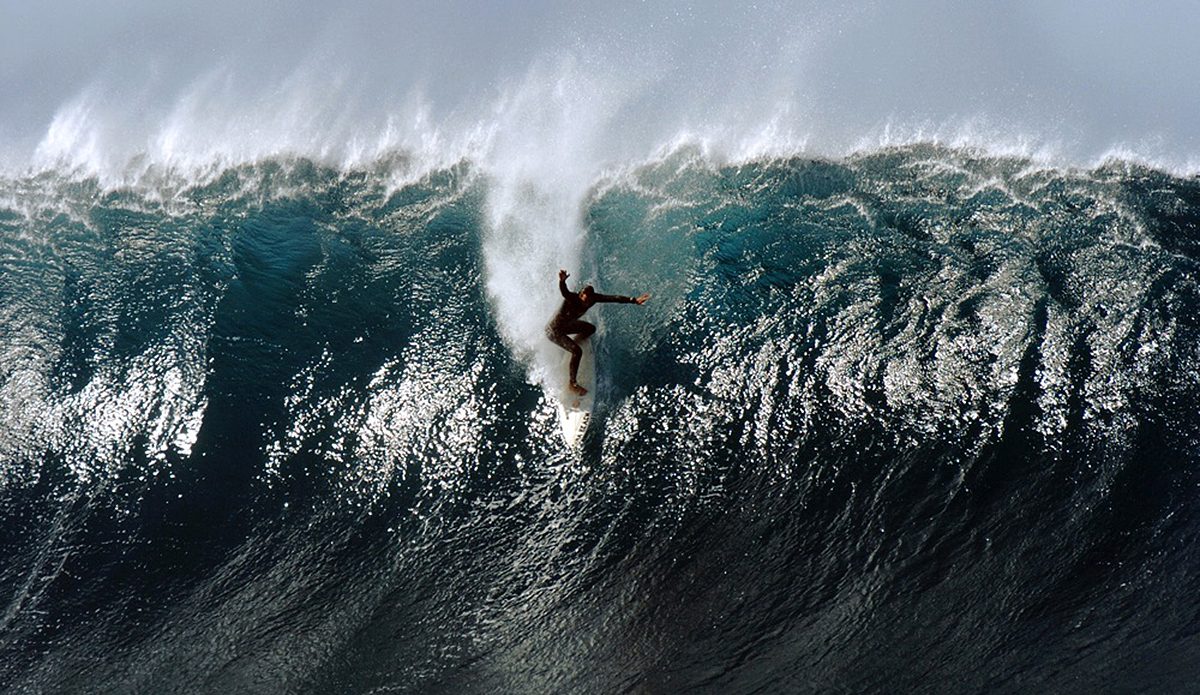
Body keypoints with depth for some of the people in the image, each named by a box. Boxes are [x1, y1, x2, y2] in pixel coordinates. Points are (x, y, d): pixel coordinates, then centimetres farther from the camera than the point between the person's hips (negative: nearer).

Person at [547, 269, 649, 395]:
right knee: (577, 351, -21)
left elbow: (614, 298, -17)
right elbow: (564, 291, -56)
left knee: (591, 329, 21)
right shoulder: (572, 298, -34)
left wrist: (634, 300, -22)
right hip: (554, 330, -8)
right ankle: (572, 383, -13)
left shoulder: (593, 298, -16)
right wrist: (562, 281, -78)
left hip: (566, 325, 8)